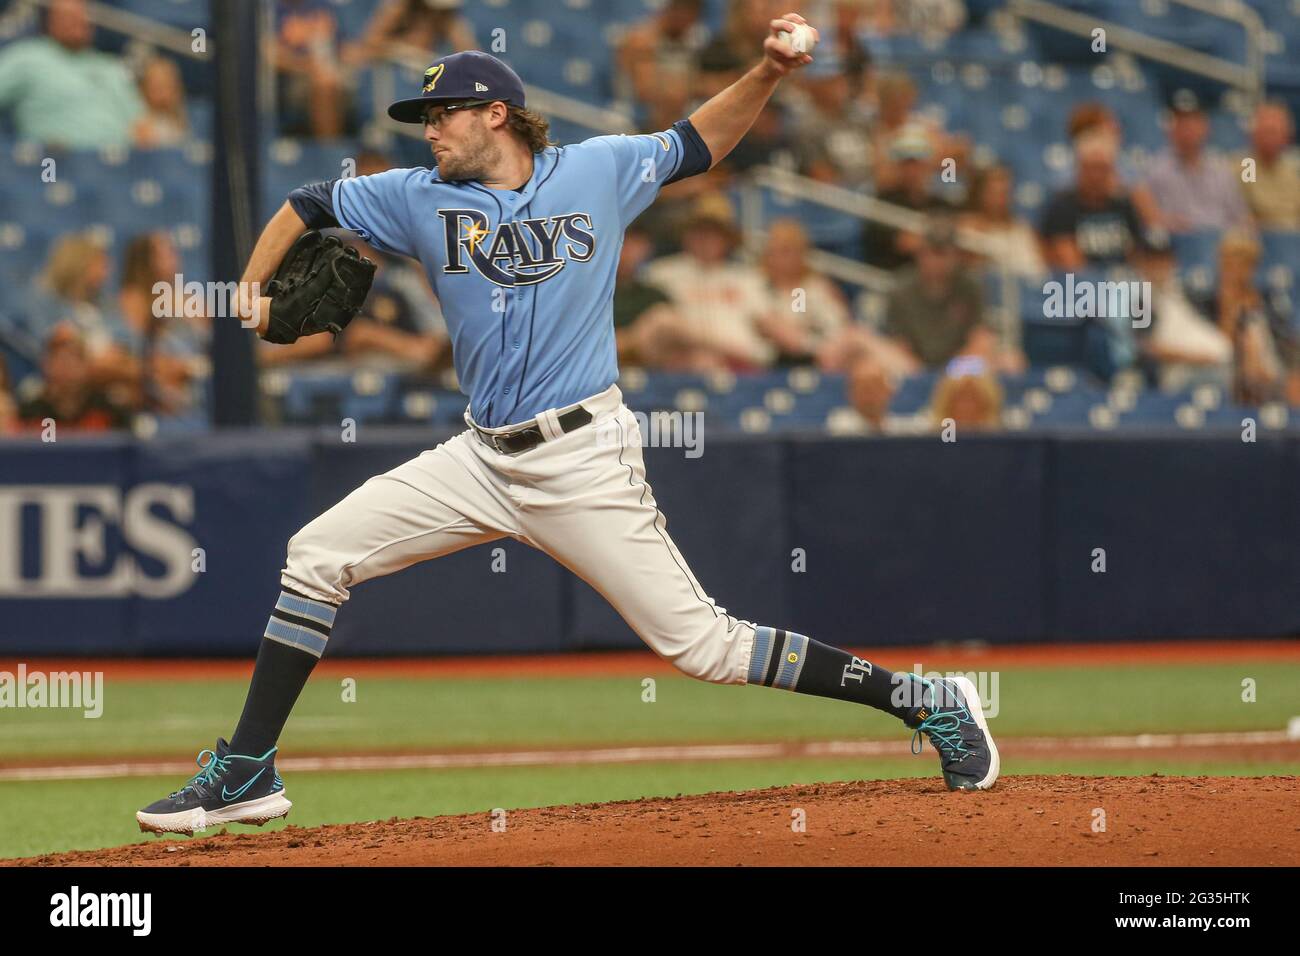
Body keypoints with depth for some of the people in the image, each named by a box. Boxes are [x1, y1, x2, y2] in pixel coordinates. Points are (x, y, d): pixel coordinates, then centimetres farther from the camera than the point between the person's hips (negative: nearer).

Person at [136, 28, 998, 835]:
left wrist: (770, 72, -3)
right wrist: (256, 286, -1)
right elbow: (304, 208, 15)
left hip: (586, 460, -4)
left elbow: (700, 143, 13)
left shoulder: (598, 172, 1)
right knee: (316, 556, -2)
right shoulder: (420, 199, 6)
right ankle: (247, 774, 6)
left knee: (701, 644, -9)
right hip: (484, 460, 5)